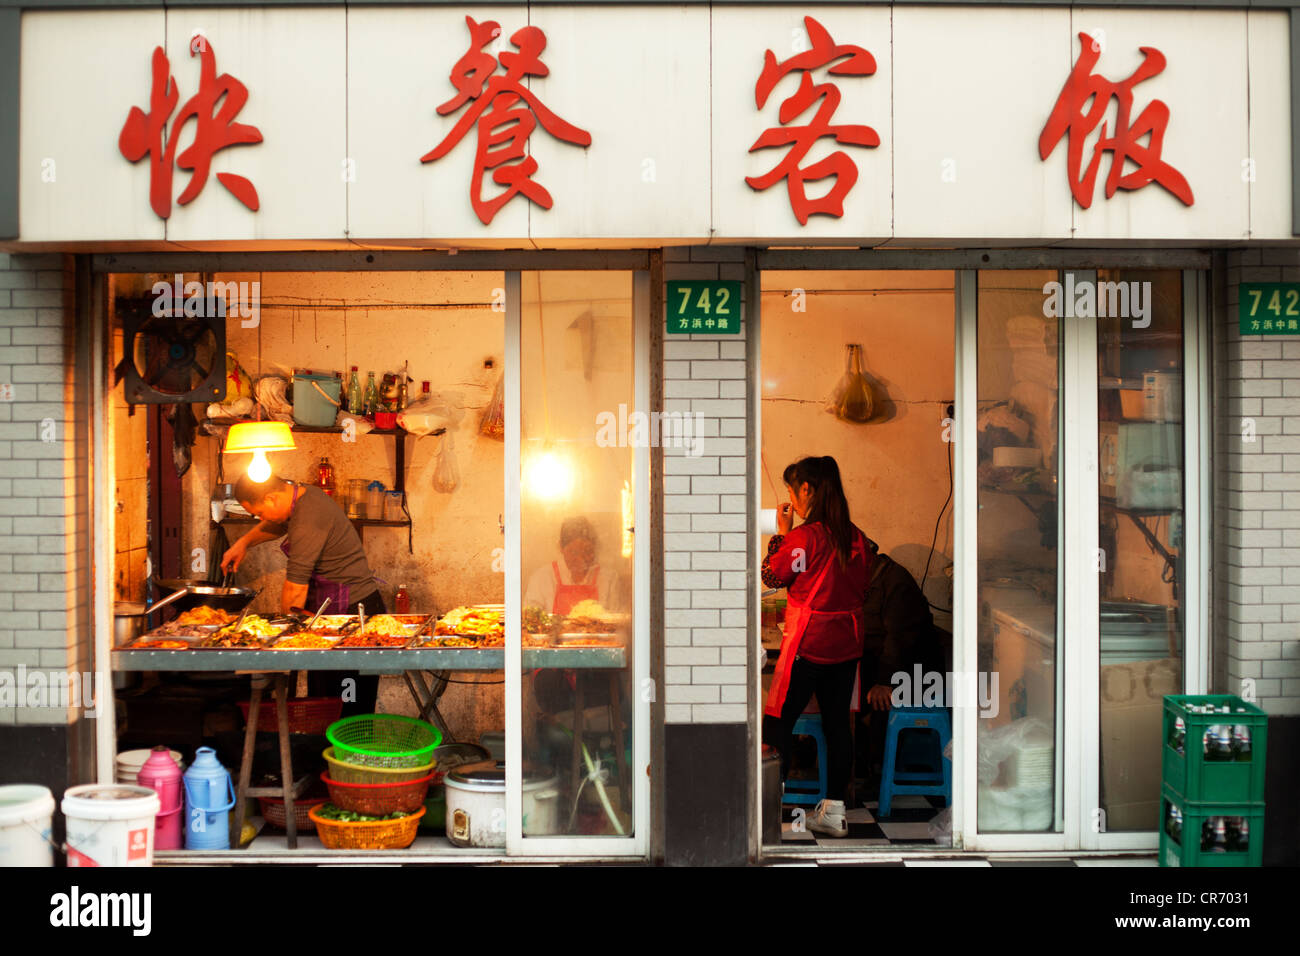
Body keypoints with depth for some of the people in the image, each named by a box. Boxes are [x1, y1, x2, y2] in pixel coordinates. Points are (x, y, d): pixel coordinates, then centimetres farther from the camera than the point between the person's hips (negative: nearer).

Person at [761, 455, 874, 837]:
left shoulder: (803, 536, -15)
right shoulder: (856, 536, 4)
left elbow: (770, 577, -5)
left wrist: (781, 533, 3)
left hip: (808, 643, -6)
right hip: (847, 642, 6)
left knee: (781, 720, 3)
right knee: (838, 722, 9)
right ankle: (834, 810, 13)